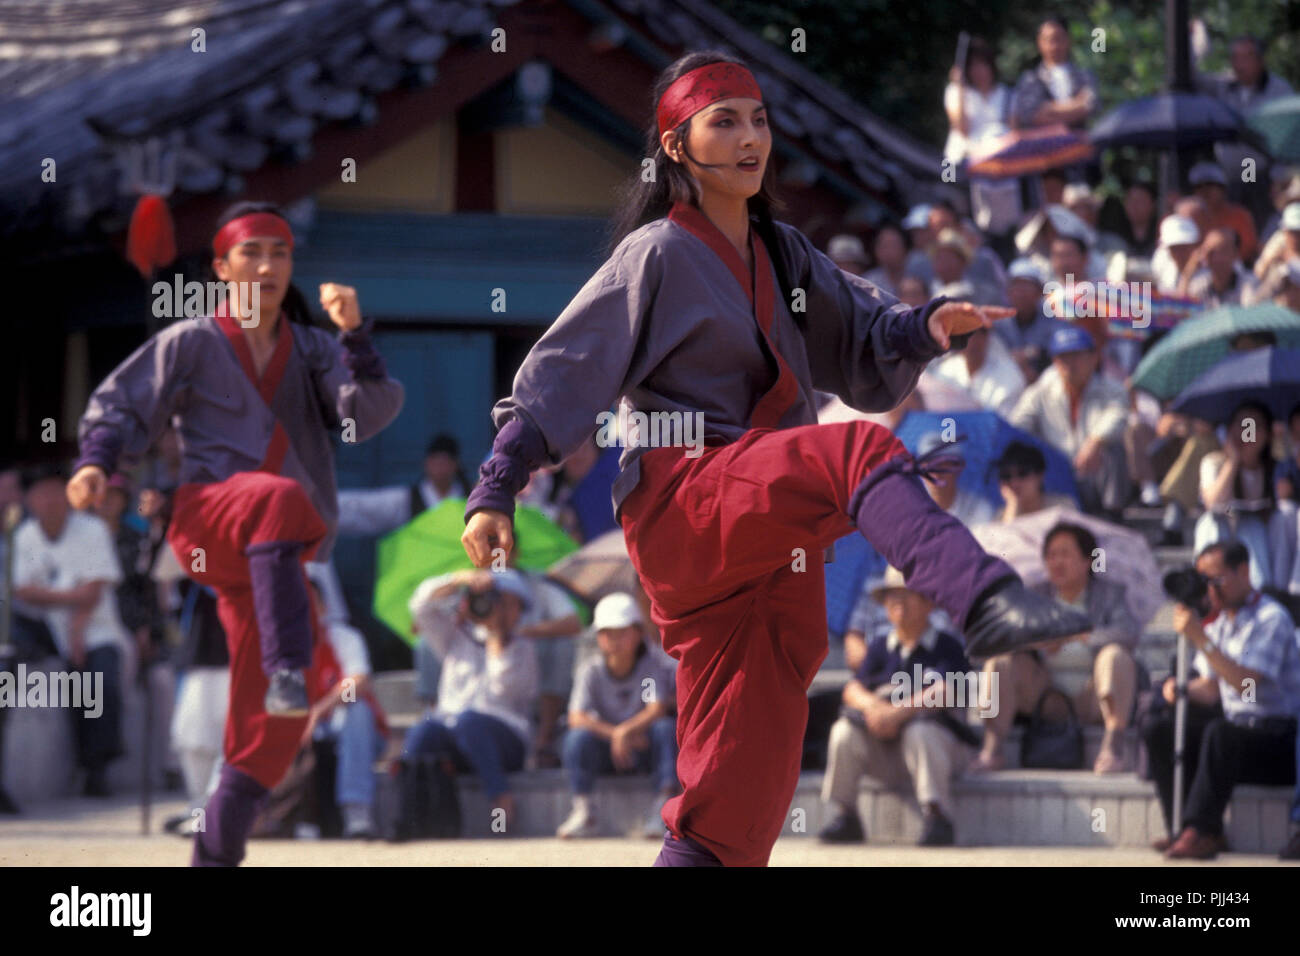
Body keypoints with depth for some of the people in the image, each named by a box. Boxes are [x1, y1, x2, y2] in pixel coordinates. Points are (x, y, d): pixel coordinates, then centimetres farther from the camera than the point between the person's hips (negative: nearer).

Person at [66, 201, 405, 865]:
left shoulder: (311, 352, 17)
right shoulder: (193, 343, 8)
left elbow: (368, 414, 1)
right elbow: (121, 405, 7)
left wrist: (353, 335, -13)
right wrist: (96, 462, -12)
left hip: (269, 556, 5)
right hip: (205, 520, -5)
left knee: (268, 725, -2)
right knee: (281, 499, -40)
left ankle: (215, 858, 8)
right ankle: (287, 670, -53)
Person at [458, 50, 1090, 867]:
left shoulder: (784, 256, 21)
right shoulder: (658, 256, 1)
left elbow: (866, 346, 13)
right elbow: (560, 375, -2)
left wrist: (927, 327, -9)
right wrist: (495, 494, -10)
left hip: (765, 539, 7)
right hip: (685, 506, -7)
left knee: (742, 799, 3)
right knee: (863, 454, -35)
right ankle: (989, 602, -60)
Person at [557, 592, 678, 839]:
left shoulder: (652, 667, -6)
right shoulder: (592, 671, -3)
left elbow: (657, 711, -21)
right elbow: (577, 718, -16)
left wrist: (625, 731, -38)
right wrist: (614, 733, -30)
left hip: (645, 752, -1)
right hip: (606, 753, 1)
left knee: (667, 727, -30)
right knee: (578, 736, -28)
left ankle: (663, 809, -34)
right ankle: (583, 812, -27)